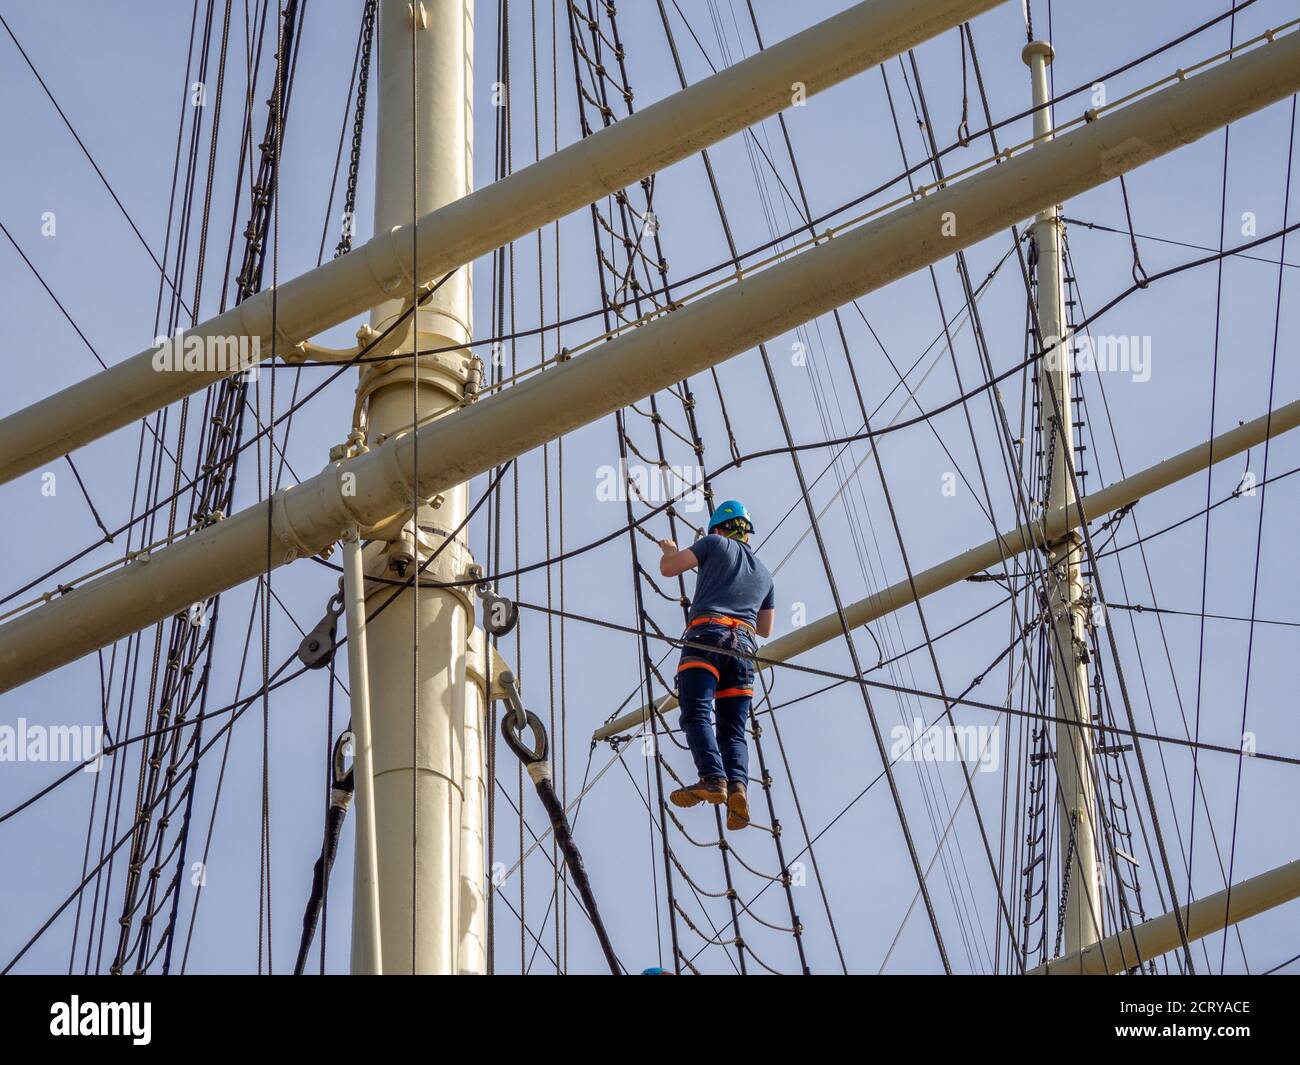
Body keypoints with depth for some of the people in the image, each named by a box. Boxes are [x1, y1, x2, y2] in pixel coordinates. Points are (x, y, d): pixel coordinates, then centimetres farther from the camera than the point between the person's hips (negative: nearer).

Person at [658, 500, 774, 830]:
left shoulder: (716, 544, 14)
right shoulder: (765, 575, 30)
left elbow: (668, 568, 9)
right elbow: (766, 629, 37)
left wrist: (669, 550, 32)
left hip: (707, 636, -5)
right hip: (743, 648, 5)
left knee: (697, 714, -18)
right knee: (733, 729, 2)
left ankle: (712, 779, -40)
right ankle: (737, 786, -25)